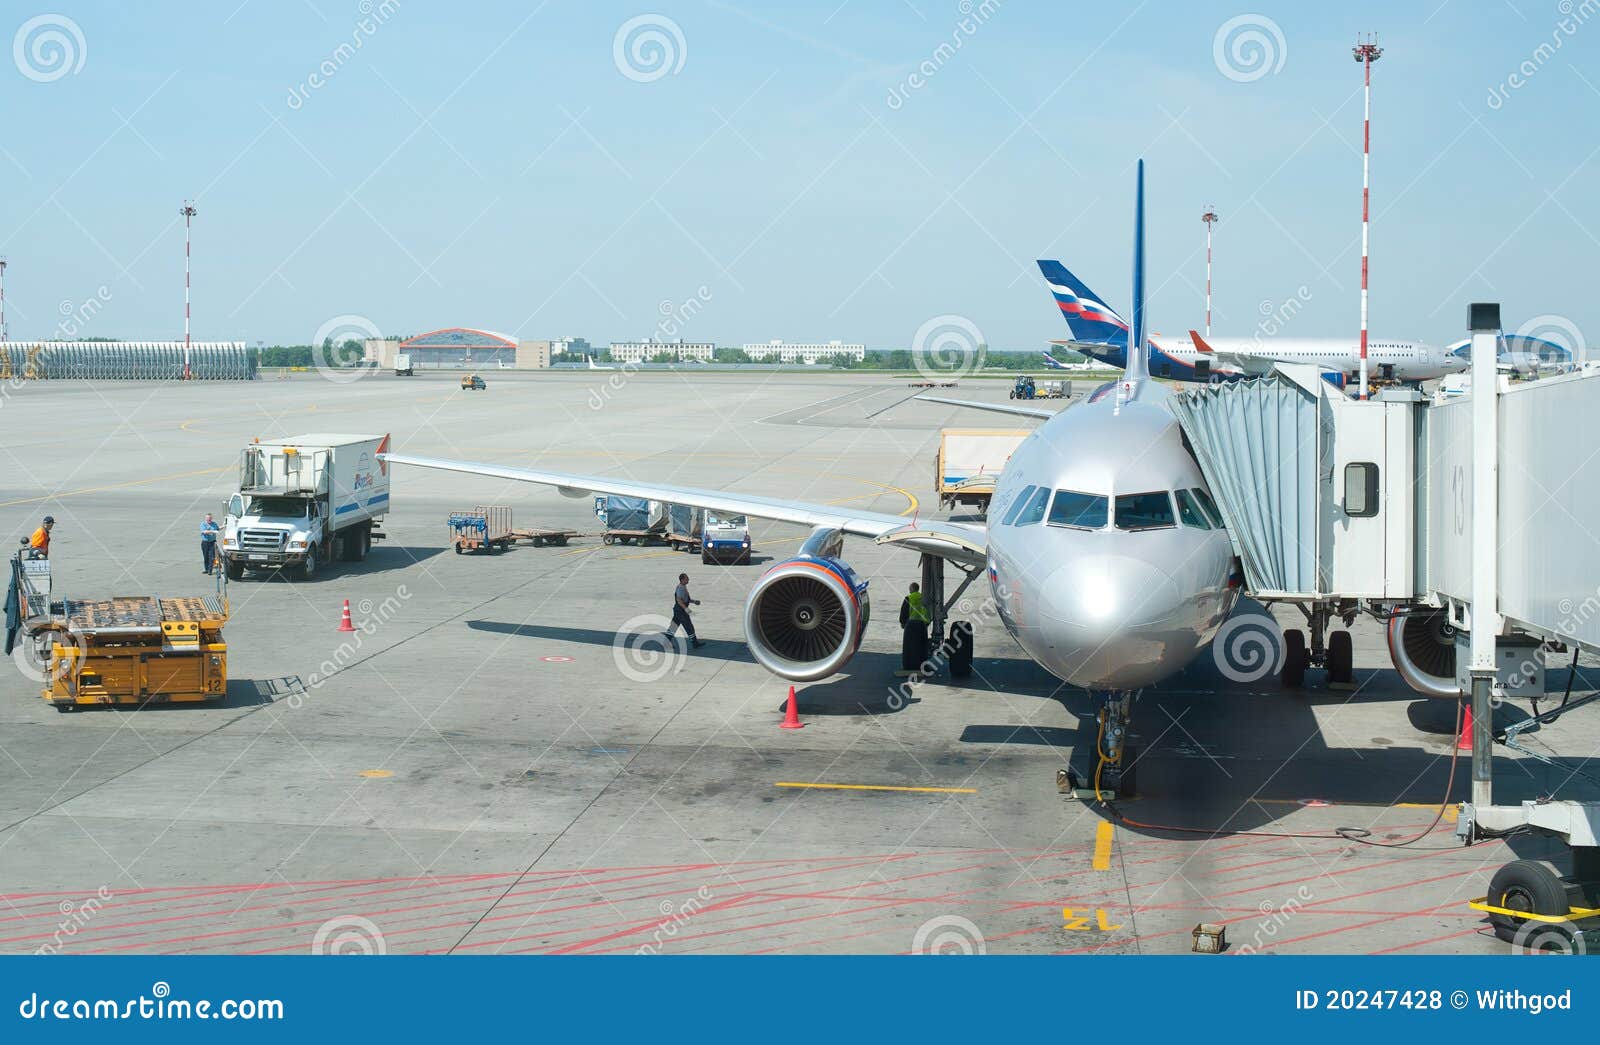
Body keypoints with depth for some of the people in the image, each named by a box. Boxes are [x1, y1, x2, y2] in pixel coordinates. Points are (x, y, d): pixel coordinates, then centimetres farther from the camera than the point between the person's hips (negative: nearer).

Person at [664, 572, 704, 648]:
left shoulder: (684, 587, 14)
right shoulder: (681, 588, -18)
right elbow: (679, 600, -27)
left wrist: (694, 601, 18)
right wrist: (686, 608, -30)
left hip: (677, 610, 10)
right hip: (680, 610, -10)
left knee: (674, 625, 13)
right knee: (689, 626, -3)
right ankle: (695, 643, 4)